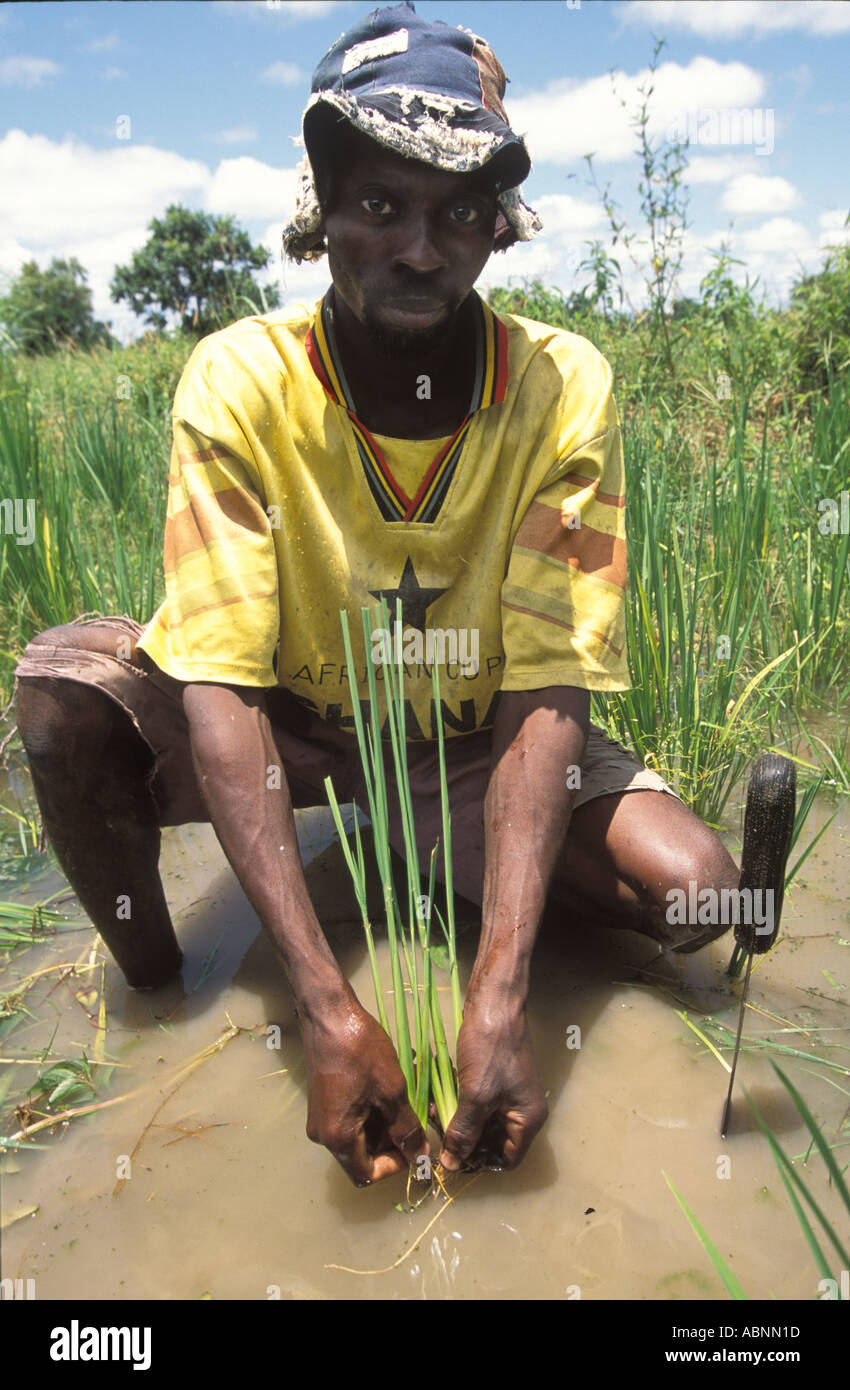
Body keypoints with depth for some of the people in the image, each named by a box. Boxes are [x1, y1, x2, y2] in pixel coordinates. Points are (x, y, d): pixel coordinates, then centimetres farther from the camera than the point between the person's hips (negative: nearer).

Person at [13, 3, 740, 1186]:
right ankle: (153, 997, -4)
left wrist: (499, 998, -35)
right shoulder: (240, 382, -20)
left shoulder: (562, 388, -19)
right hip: (300, 726, 0)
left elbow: (547, 693, -23)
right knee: (64, 678, -26)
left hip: (479, 738, 1)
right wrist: (326, 1005, -36)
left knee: (696, 889, -22)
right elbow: (219, 688, -27)